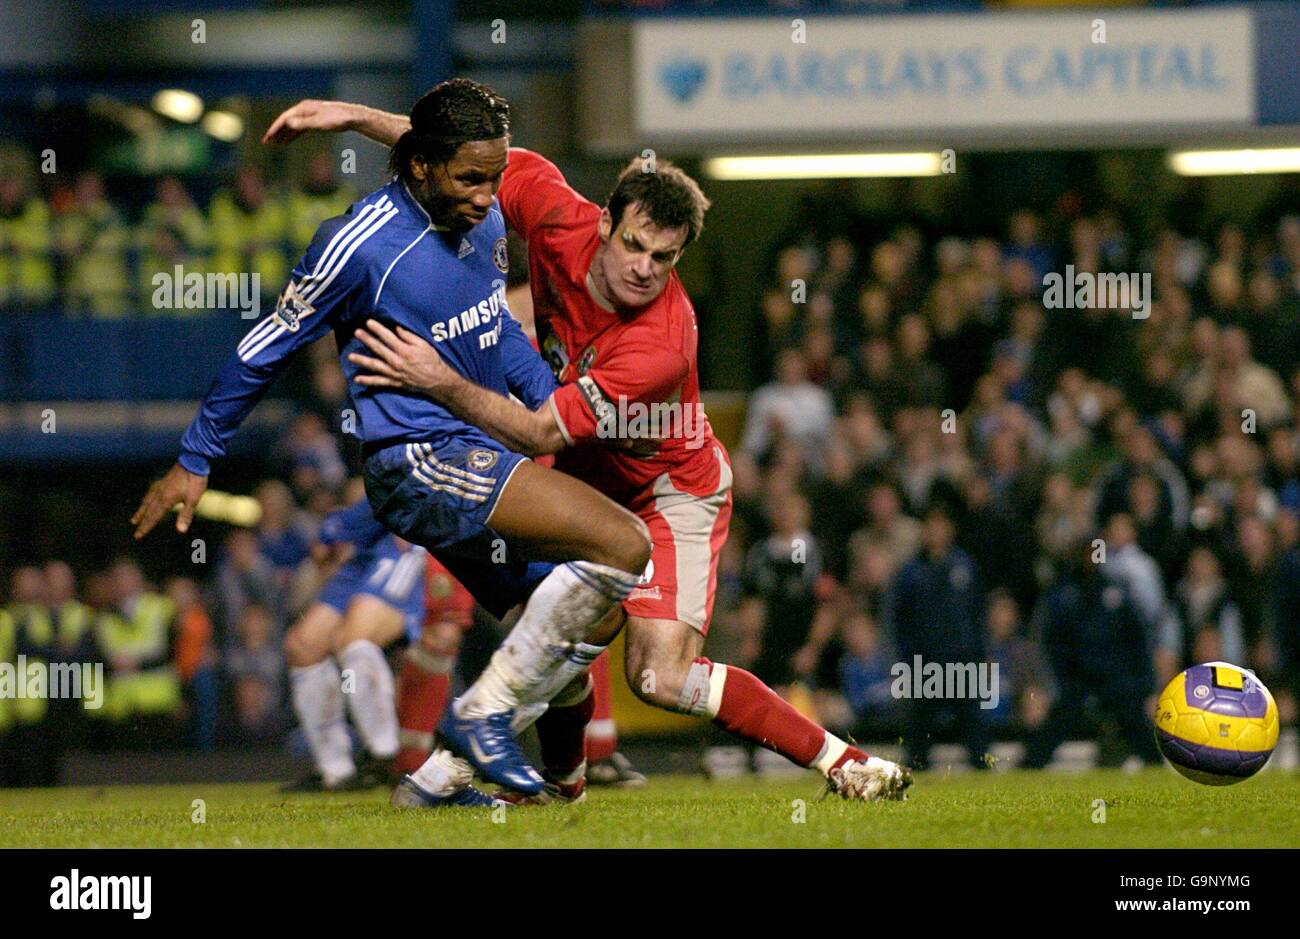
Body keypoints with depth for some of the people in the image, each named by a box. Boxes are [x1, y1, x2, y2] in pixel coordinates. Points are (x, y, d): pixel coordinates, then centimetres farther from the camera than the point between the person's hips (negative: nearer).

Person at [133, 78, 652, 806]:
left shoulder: (485, 221, 6)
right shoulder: (363, 243, -16)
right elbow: (268, 348, -5)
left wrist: (554, 401, 10)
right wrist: (195, 462, 3)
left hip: (477, 459, 9)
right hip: (414, 461, -9)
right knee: (622, 544, -21)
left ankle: (442, 773, 8)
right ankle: (483, 712, -14)